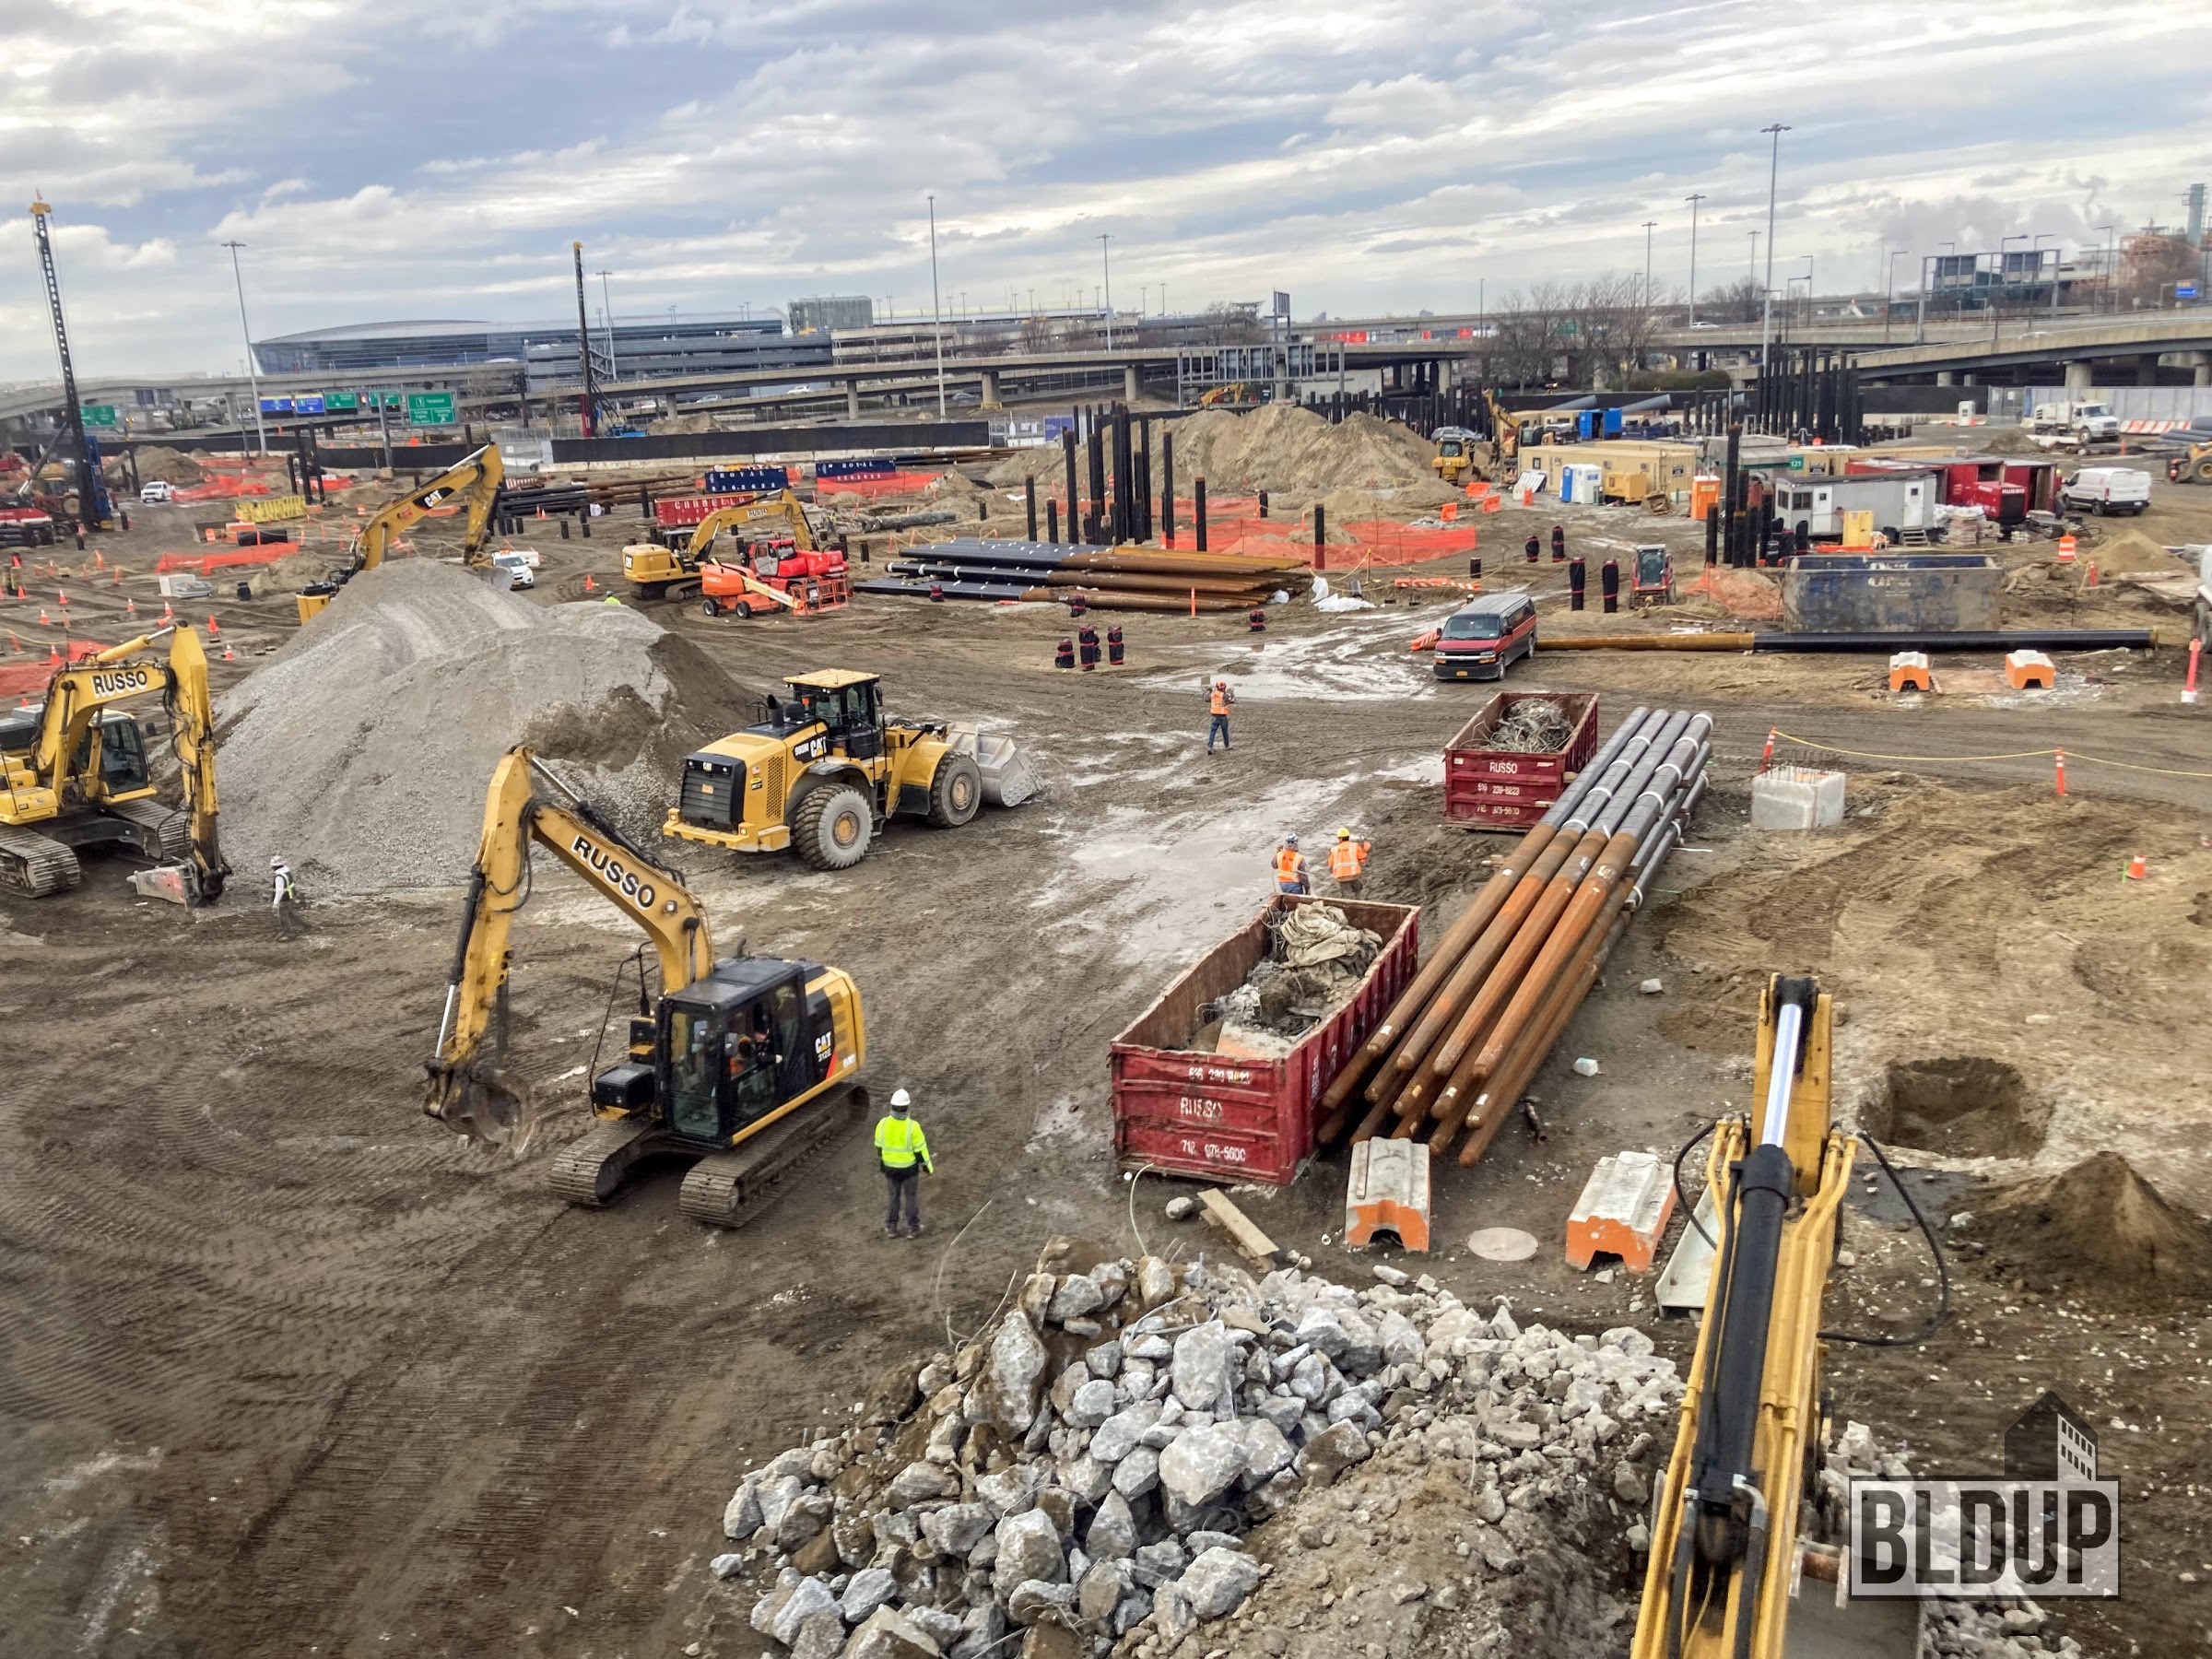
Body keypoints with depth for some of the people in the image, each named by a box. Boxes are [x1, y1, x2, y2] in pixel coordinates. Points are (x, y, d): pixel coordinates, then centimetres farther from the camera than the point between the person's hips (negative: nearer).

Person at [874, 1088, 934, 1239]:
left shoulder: (883, 1123, -17)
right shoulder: (912, 1126, -26)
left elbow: (879, 1146, -2)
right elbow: (920, 1149, -16)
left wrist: (882, 1163, 16)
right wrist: (929, 1167, 0)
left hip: (890, 1167, 3)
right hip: (909, 1167, -3)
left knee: (894, 1196, 21)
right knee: (911, 1197, 16)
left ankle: (891, 1228, 30)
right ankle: (913, 1229, 27)